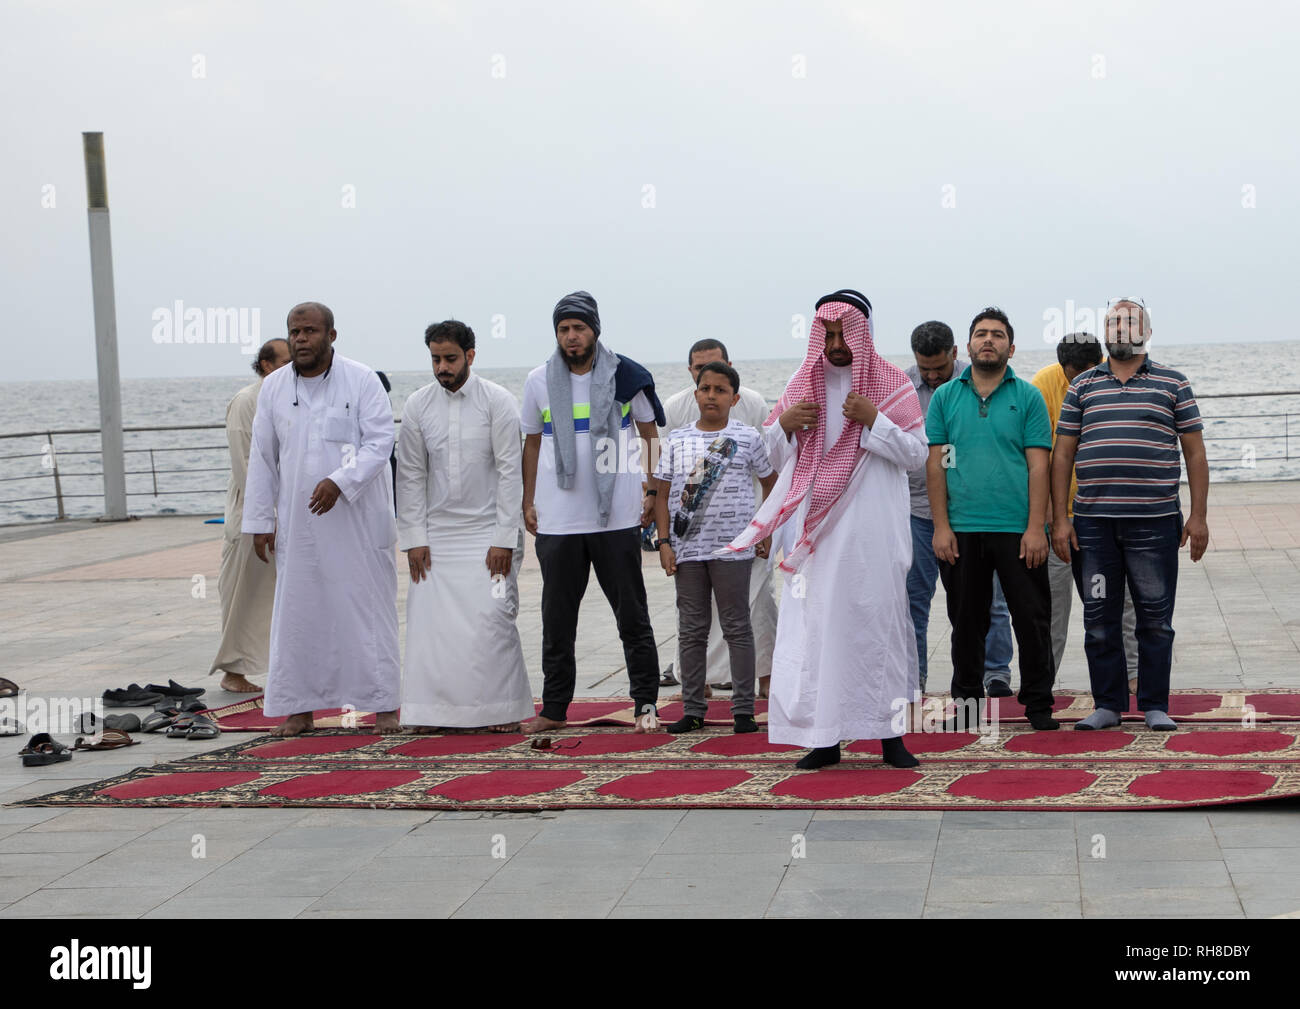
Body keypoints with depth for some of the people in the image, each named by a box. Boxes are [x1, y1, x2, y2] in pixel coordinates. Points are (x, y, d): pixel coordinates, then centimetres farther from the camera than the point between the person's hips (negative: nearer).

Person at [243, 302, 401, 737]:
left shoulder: (362, 381, -3)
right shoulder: (273, 388, 8)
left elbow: (380, 441, -9)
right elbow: (262, 458, 11)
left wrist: (340, 481, -23)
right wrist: (260, 520, 8)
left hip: (356, 518, -3)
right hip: (297, 522, 3)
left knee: (367, 607, -1)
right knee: (297, 611, 4)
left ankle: (384, 704, 7)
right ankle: (299, 708, 12)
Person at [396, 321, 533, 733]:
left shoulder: (497, 401, -6)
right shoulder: (418, 405, 3)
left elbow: (510, 472, -7)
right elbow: (410, 476, 6)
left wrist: (504, 540, -11)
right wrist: (414, 539, 0)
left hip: (487, 531, -3)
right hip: (436, 533, 3)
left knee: (491, 618, -8)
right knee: (430, 619, -3)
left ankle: (503, 710, 1)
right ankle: (436, 709, 6)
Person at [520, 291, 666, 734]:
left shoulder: (626, 376, 1)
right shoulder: (539, 382, 6)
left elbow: (650, 436, 9)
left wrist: (653, 491, 0)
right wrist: (528, 502, 10)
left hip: (616, 518, -2)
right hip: (557, 522, 2)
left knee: (632, 616, 2)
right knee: (557, 619, 7)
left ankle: (646, 705, 8)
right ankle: (554, 710, 16)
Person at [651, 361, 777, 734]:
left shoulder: (747, 438, 2)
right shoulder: (677, 440, 7)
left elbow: (770, 483, 12)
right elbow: (663, 495, 8)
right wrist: (664, 541, 0)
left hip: (732, 548, -3)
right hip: (686, 548, 3)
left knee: (737, 627, 1)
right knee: (691, 630, 7)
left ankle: (743, 709, 5)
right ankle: (693, 709, 13)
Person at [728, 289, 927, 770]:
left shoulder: (891, 384, 4)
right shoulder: (803, 384, 13)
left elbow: (917, 454, -1)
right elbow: (777, 458, 18)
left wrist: (873, 418, -13)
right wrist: (785, 424, -3)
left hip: (874, 528, -3)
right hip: (817, 528, 3)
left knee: (879, 618, -4)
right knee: (816, 624, -2)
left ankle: (890, 733, 2)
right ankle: (825, 737, 1)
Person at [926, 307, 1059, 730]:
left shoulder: (1028, 397, 4)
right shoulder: (945, 398, 8)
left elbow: (1038, 465, -1)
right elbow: (935, 465, 5)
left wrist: (1036, 527, -9)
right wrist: (942, 526, -3)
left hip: (1018, 529, -1)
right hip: (962, 529, 1)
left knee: (1032, 619, 1)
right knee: (966, 620, 9)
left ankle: (1038, 702, 11)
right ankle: (966, 701, 19)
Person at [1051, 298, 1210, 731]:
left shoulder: (1173, 384, 8)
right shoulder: (1083, 386, 11)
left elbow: (1195, 453, 7)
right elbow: (1062, 455, 10)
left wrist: (1198, 515, -1)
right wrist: (1059, 519, 2)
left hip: (1155, 521, -1)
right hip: (1093, 523, 1)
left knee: (1155, 618, 2)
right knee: (1099, 618, 4)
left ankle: (1155, 707, 11)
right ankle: (1107, 704, 14)